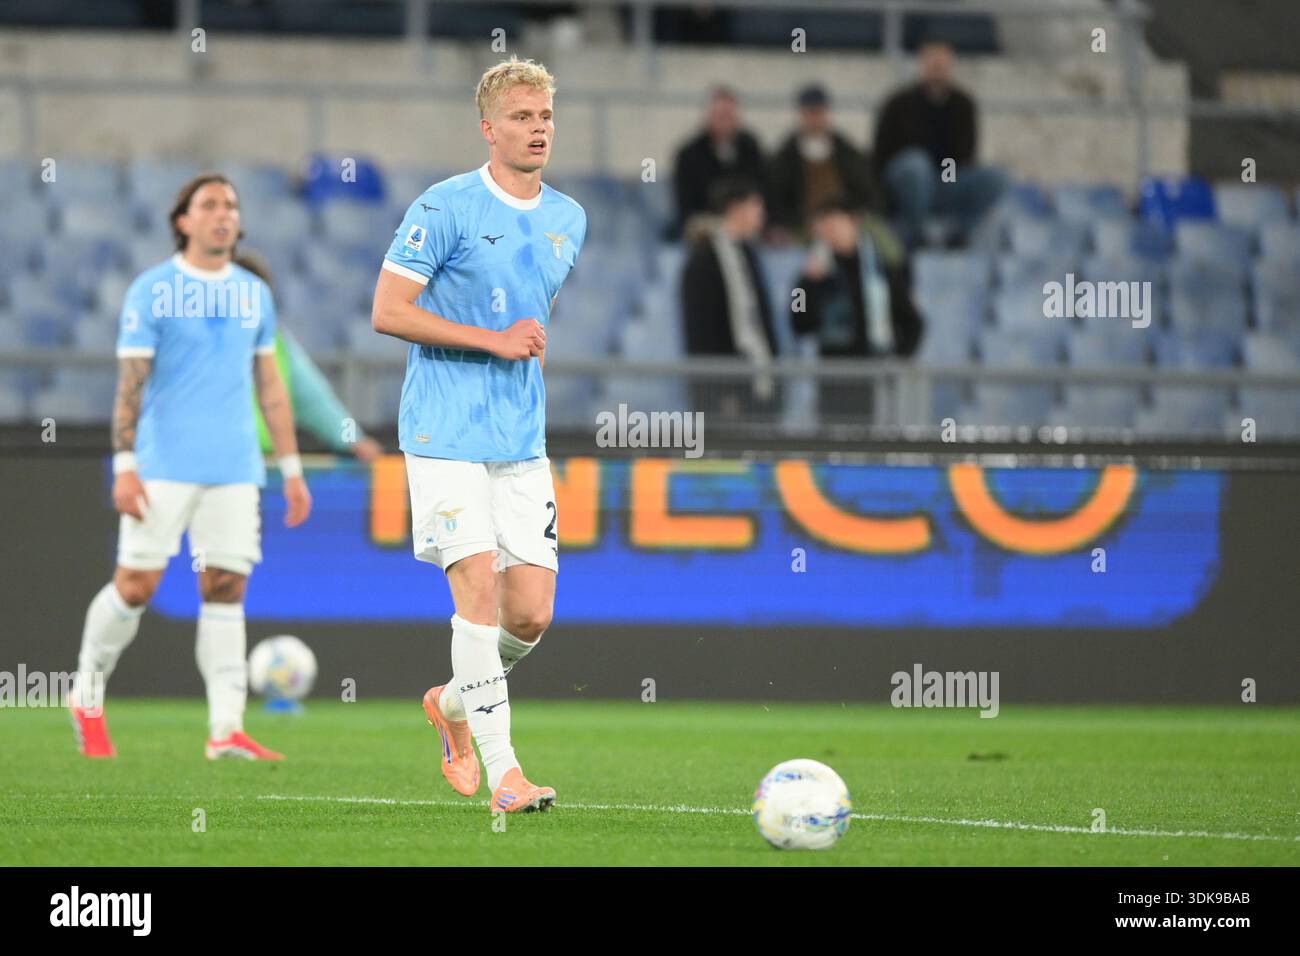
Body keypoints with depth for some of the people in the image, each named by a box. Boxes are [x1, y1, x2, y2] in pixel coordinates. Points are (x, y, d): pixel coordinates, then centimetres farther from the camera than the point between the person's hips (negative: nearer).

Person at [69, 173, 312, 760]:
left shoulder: (254, 294, 13)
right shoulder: (153, 290, -2)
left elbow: (270, 386, 18)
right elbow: (129, 382, -6)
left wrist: (292, 470, 15)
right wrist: (124, 464, -14)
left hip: (233, 468, 4)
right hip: (164, 465, -4)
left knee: (226, 588, -3)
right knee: (136, 584, -4)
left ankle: (227, 729, -6)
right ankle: (87, 696, 17)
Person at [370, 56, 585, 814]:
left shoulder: (569, 220, 11)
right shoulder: (446, 208, -9)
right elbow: (388, 312, -12)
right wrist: (494, 340, -16)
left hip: (523, 441, 6)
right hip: (446, 434, -6)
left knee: (532, 613, 0)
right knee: (478, 586, -15)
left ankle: (455, 704, 28)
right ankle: (502, 770, -12)